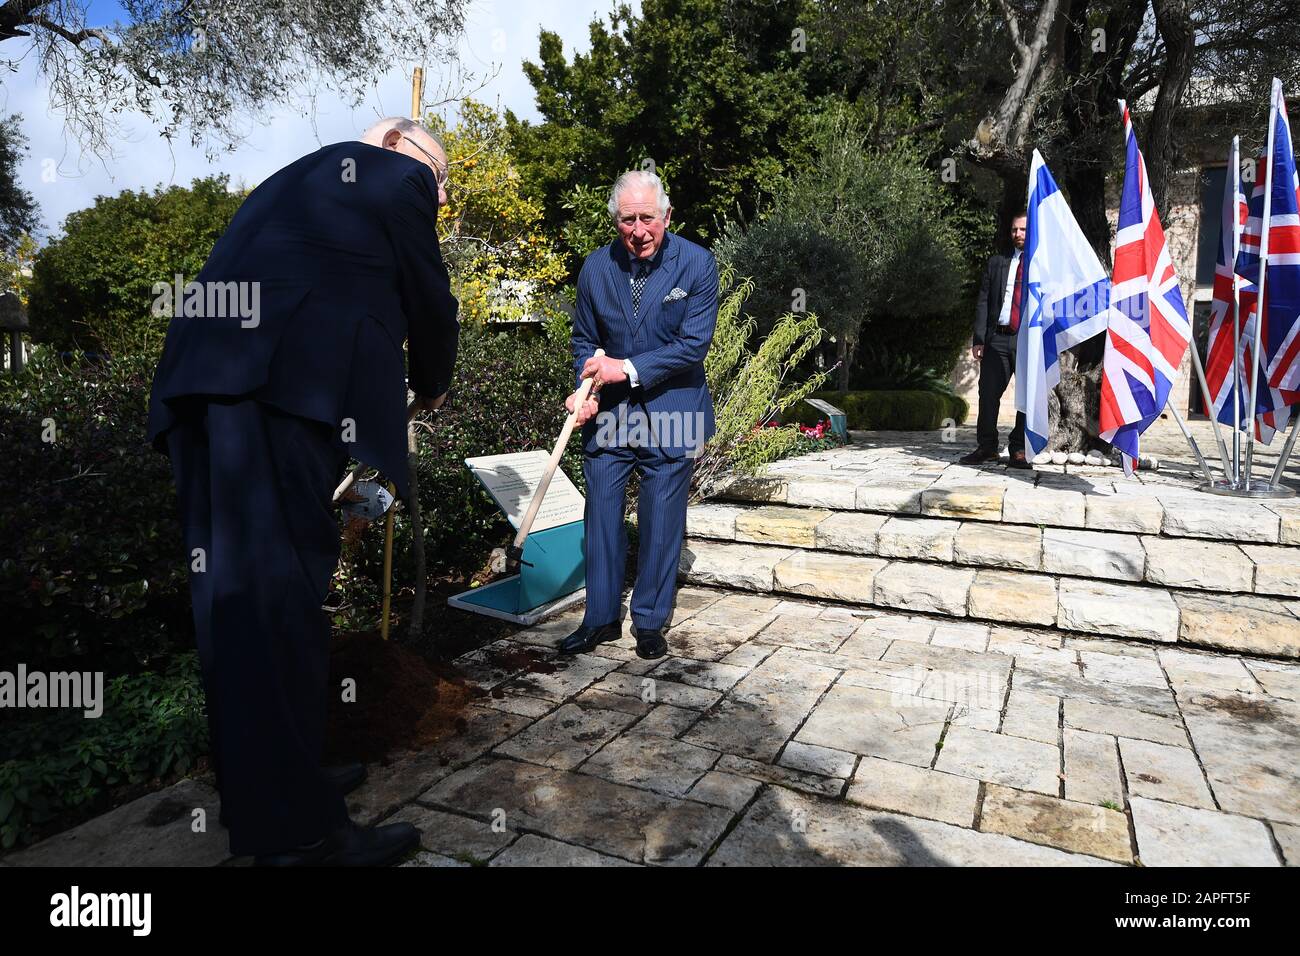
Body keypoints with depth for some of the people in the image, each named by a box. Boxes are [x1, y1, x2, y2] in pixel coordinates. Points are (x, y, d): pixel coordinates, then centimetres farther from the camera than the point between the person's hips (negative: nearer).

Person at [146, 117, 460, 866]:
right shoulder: (397, 176, 12)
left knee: (240, 591, 10)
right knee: (282, 591, -9)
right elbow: (429, 297, 12)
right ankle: (298, 829, 0)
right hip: (281, 382, -9)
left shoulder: (304, 179, 35)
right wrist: (434, 385, 28)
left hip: (213, 377, 9)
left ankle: (269, 787, 24)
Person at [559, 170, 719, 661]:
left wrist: (627, 369, -20)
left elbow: (694, 344, -14)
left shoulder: (697, 263, -9)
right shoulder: (596, 266, 0)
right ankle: (600, 618, 21)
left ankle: (650, 623, 21)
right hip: (608, 412, 3)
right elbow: (585, 340, 10)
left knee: (661, 522, 5)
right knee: (601, 514, 6)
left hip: (670, 412, -2)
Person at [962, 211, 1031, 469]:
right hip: (997, 339, 2)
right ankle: (986, 447, 10)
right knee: (988, 394, 0)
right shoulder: (996, 263, 14)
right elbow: (983, 302, 10)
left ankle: (1019, 451, 11)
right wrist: (979, 339, 1)